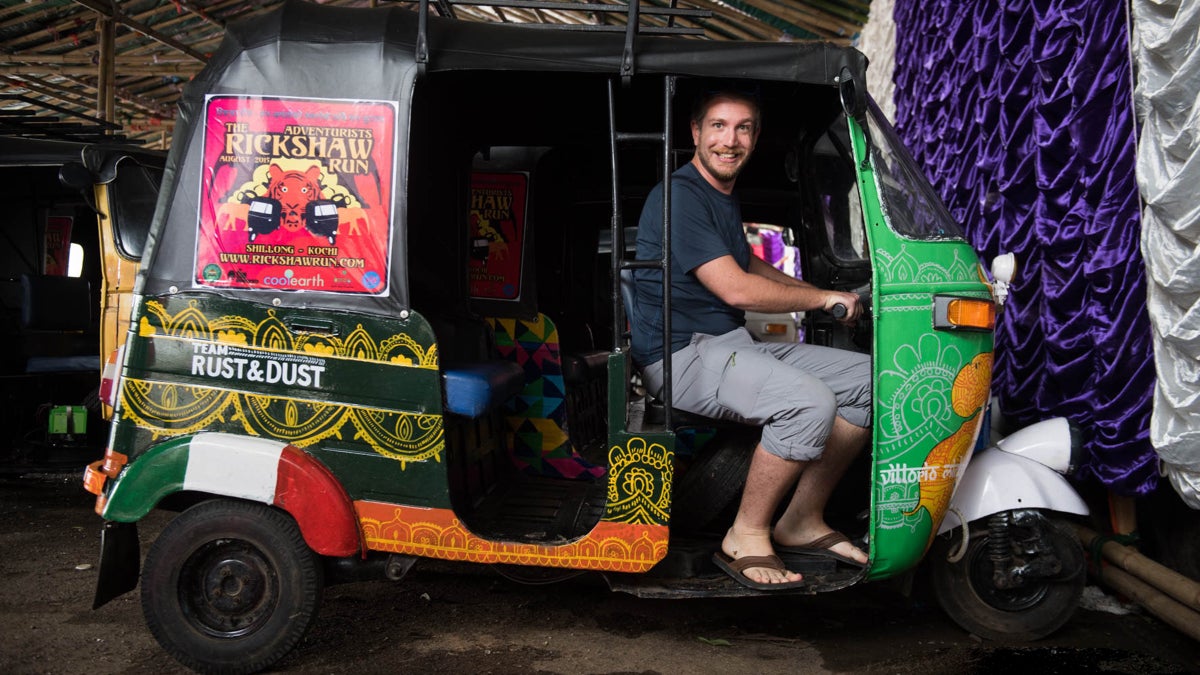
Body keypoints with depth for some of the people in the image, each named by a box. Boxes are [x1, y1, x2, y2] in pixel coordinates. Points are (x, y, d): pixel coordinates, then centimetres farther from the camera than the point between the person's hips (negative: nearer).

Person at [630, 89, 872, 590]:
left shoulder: (725, 197, 18)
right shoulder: (678, 196, -14)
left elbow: (750, 264, 34)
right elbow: (737, 290, -20)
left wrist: (826, 293, 20)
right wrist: (823, 299, -8)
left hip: (733, 344, 10)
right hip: (681, 356, -10)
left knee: (869, 378, 1)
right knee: (810, 402, -31)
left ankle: (802, 522, 6)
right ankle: (745, 538, -13)